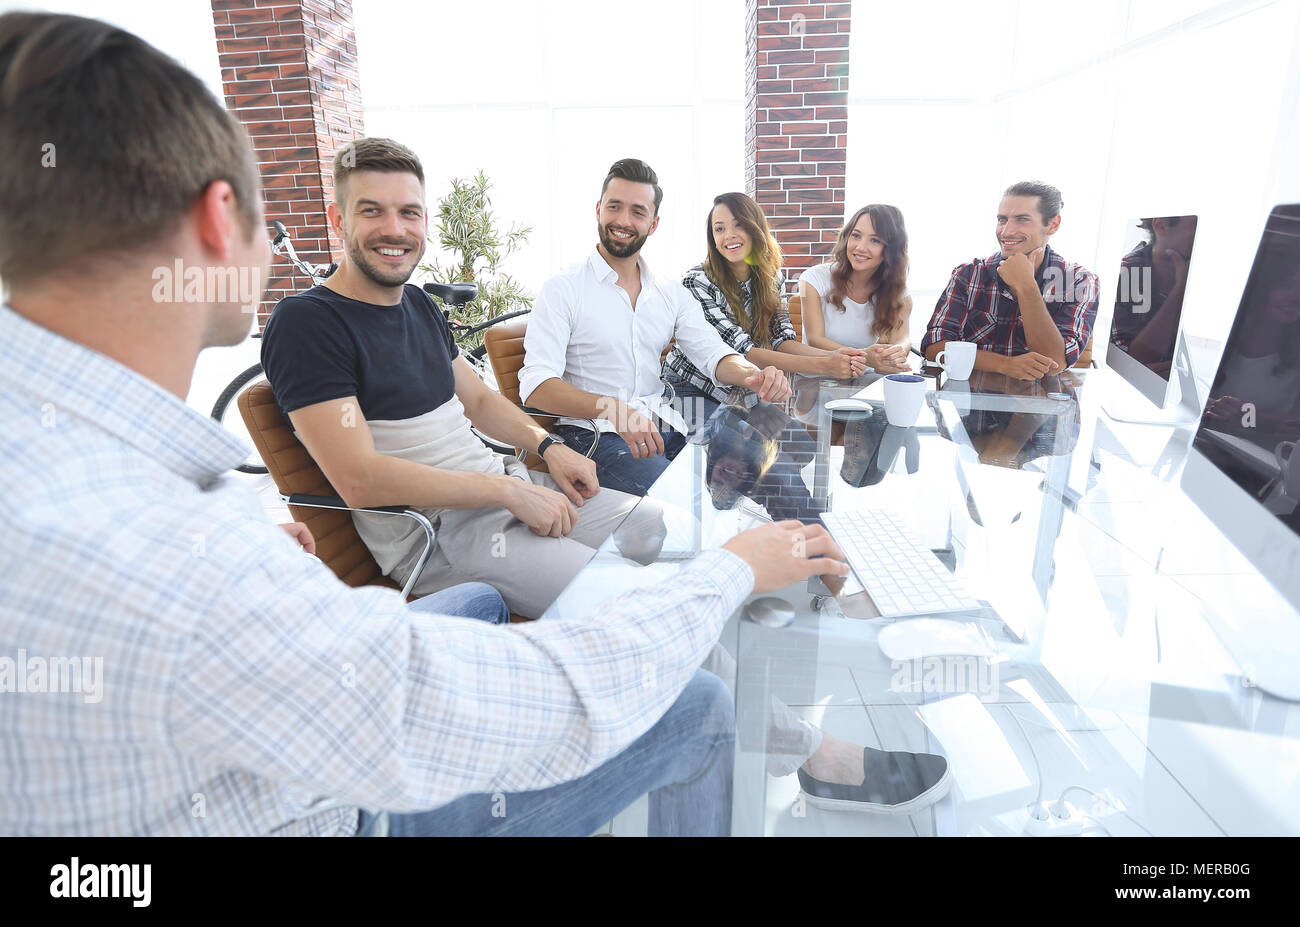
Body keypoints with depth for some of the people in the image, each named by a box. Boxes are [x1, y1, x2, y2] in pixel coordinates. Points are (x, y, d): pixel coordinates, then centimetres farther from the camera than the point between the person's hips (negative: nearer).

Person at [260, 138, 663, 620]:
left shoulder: (418, 303, 13)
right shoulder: (305, 322, -13)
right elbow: (360, 480, -21)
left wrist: (549, 447, 2)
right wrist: (506, 490, -20)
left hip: (504, 484, 8)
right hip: (431, 533, -8)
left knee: (658, 527, 5)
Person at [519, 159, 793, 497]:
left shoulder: (672, 293, 16)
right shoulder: (561, 290, -1)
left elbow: (712, 353, 8)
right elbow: (536, 385, -13)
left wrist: (753, 375, -17)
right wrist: (613, 409, -31)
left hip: (665, 426, 6)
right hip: (596, 431, -5)